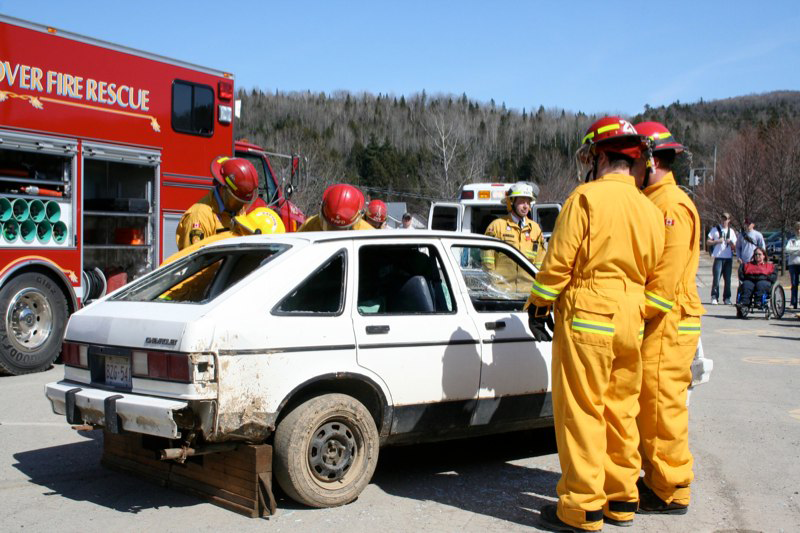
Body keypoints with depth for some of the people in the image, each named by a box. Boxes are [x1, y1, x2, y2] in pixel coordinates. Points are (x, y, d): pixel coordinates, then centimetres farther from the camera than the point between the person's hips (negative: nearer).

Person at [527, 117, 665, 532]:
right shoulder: (649, 210, 10)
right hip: (630, 319, 7)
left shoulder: (587, 197, -10)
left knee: (582, 412, -1)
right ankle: (621, 499, 24)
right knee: (621, 409, 15)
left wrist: (539, 306, -1)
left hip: (587, 312, -7)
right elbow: (650, 271, 14)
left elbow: (559, 260, -11)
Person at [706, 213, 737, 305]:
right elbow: (708, 242, 4)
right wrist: (717, 241, -12)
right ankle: (714, 297, -5)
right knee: (716, 277, -11)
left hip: (728, 258, 3)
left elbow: (734, 246, 16)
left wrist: (730, 242, -6)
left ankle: (727, 298, 9)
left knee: (727, 279, 2)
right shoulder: (715, 229, 7)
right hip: (718, 257, -3)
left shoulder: (731, 231, 15)